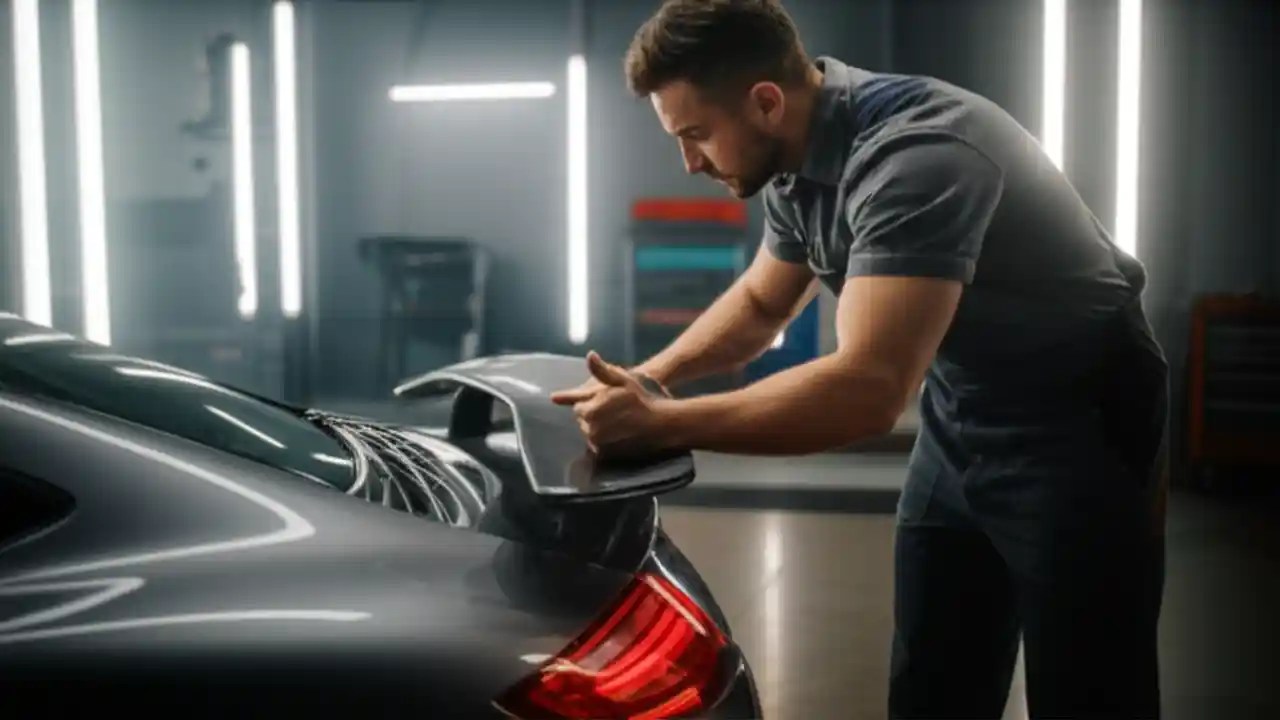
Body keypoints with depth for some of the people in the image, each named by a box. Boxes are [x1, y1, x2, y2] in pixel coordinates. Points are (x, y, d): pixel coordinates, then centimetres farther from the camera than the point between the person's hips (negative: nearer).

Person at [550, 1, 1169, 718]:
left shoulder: (916, 155, -31)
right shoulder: (797, 160, -3)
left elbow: (868, 390, -40)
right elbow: (761, 303, 14)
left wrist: (659, 424, -34)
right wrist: (652, 376, -2)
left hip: (1076, 422, -8)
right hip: (960, 417, 8)